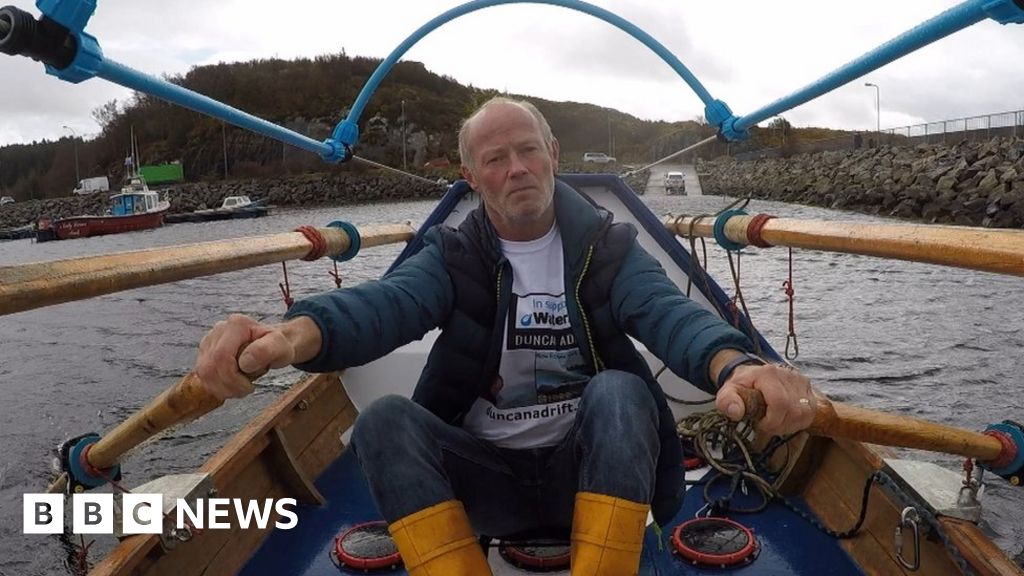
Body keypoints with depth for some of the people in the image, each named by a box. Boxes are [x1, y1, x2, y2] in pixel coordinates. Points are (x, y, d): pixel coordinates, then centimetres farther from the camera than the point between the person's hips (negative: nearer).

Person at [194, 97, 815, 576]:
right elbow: (383, 303, -22)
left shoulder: (607, 247, -2)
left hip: (592, 471, 0)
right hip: (487, 475, 1)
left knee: (618, 393, -31)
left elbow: (671, 313, -22)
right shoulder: (453, 256, -1)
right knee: (385, 420, -25)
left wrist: (736, 366, -47)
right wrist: (294, 333, -46)